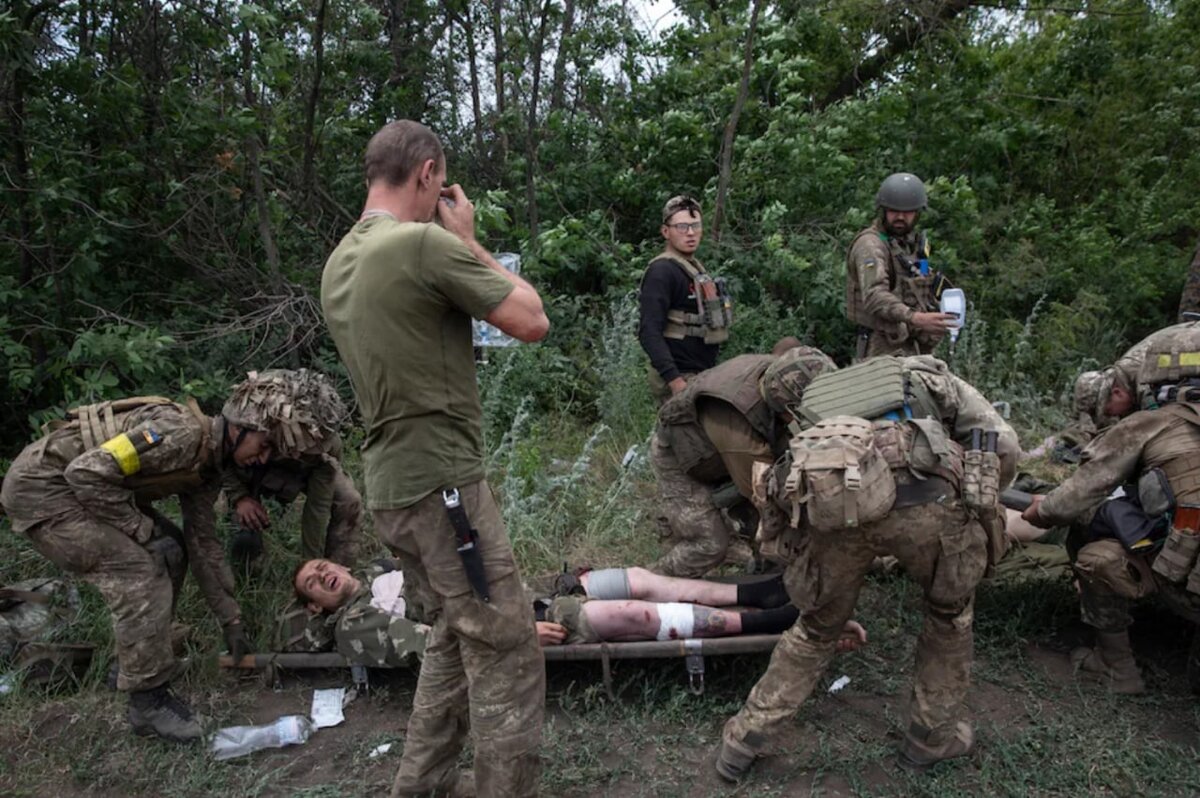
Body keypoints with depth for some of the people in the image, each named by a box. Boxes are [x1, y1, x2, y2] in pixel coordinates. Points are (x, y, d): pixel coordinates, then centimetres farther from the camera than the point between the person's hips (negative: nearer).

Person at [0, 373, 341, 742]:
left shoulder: (206, 468, 4)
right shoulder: (181, 433, -26)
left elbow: (203, 543, 10)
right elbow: (87, 472, -31)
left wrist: (231, 620, 11)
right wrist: (140, 528, -19)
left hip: (74, 487, 10)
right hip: (39, 485, -10)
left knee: (168, 551, 8)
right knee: (139, 573, -17)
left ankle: (131, 663, 21)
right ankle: (147, 700, -5)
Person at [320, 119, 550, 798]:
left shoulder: (340, 261, 11)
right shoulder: (426, 242, -16)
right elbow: (533, 322, -10)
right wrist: (470, 241, 0)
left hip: (394, 487, 9)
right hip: (442, 483, -9)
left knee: (457, 638, 21)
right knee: (507, 654, 1)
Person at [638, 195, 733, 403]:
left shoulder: (695, 269, 17)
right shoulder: (662, 271, -12)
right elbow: (649, 332, -22)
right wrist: (674, 379, -28)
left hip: (701, 375, 9)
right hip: (679, 377, -9)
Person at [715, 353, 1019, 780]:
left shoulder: (819, 400, 41)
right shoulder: (928, 374, 36)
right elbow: (1003, 444, 24)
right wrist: (979, 500, 42)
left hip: (828, 504, 2)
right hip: (923, 497, -2)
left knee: (817, 627, 28)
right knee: (950, 609, 30)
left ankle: (745, 739, 35)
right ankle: (932, 734, 42)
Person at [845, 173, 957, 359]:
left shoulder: (913, 241, 18)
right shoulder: (870, 244, -12)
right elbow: (874, 296, -28)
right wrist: (915, 318, -40)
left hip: (913, 346, 8)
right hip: (885, 349, -8)